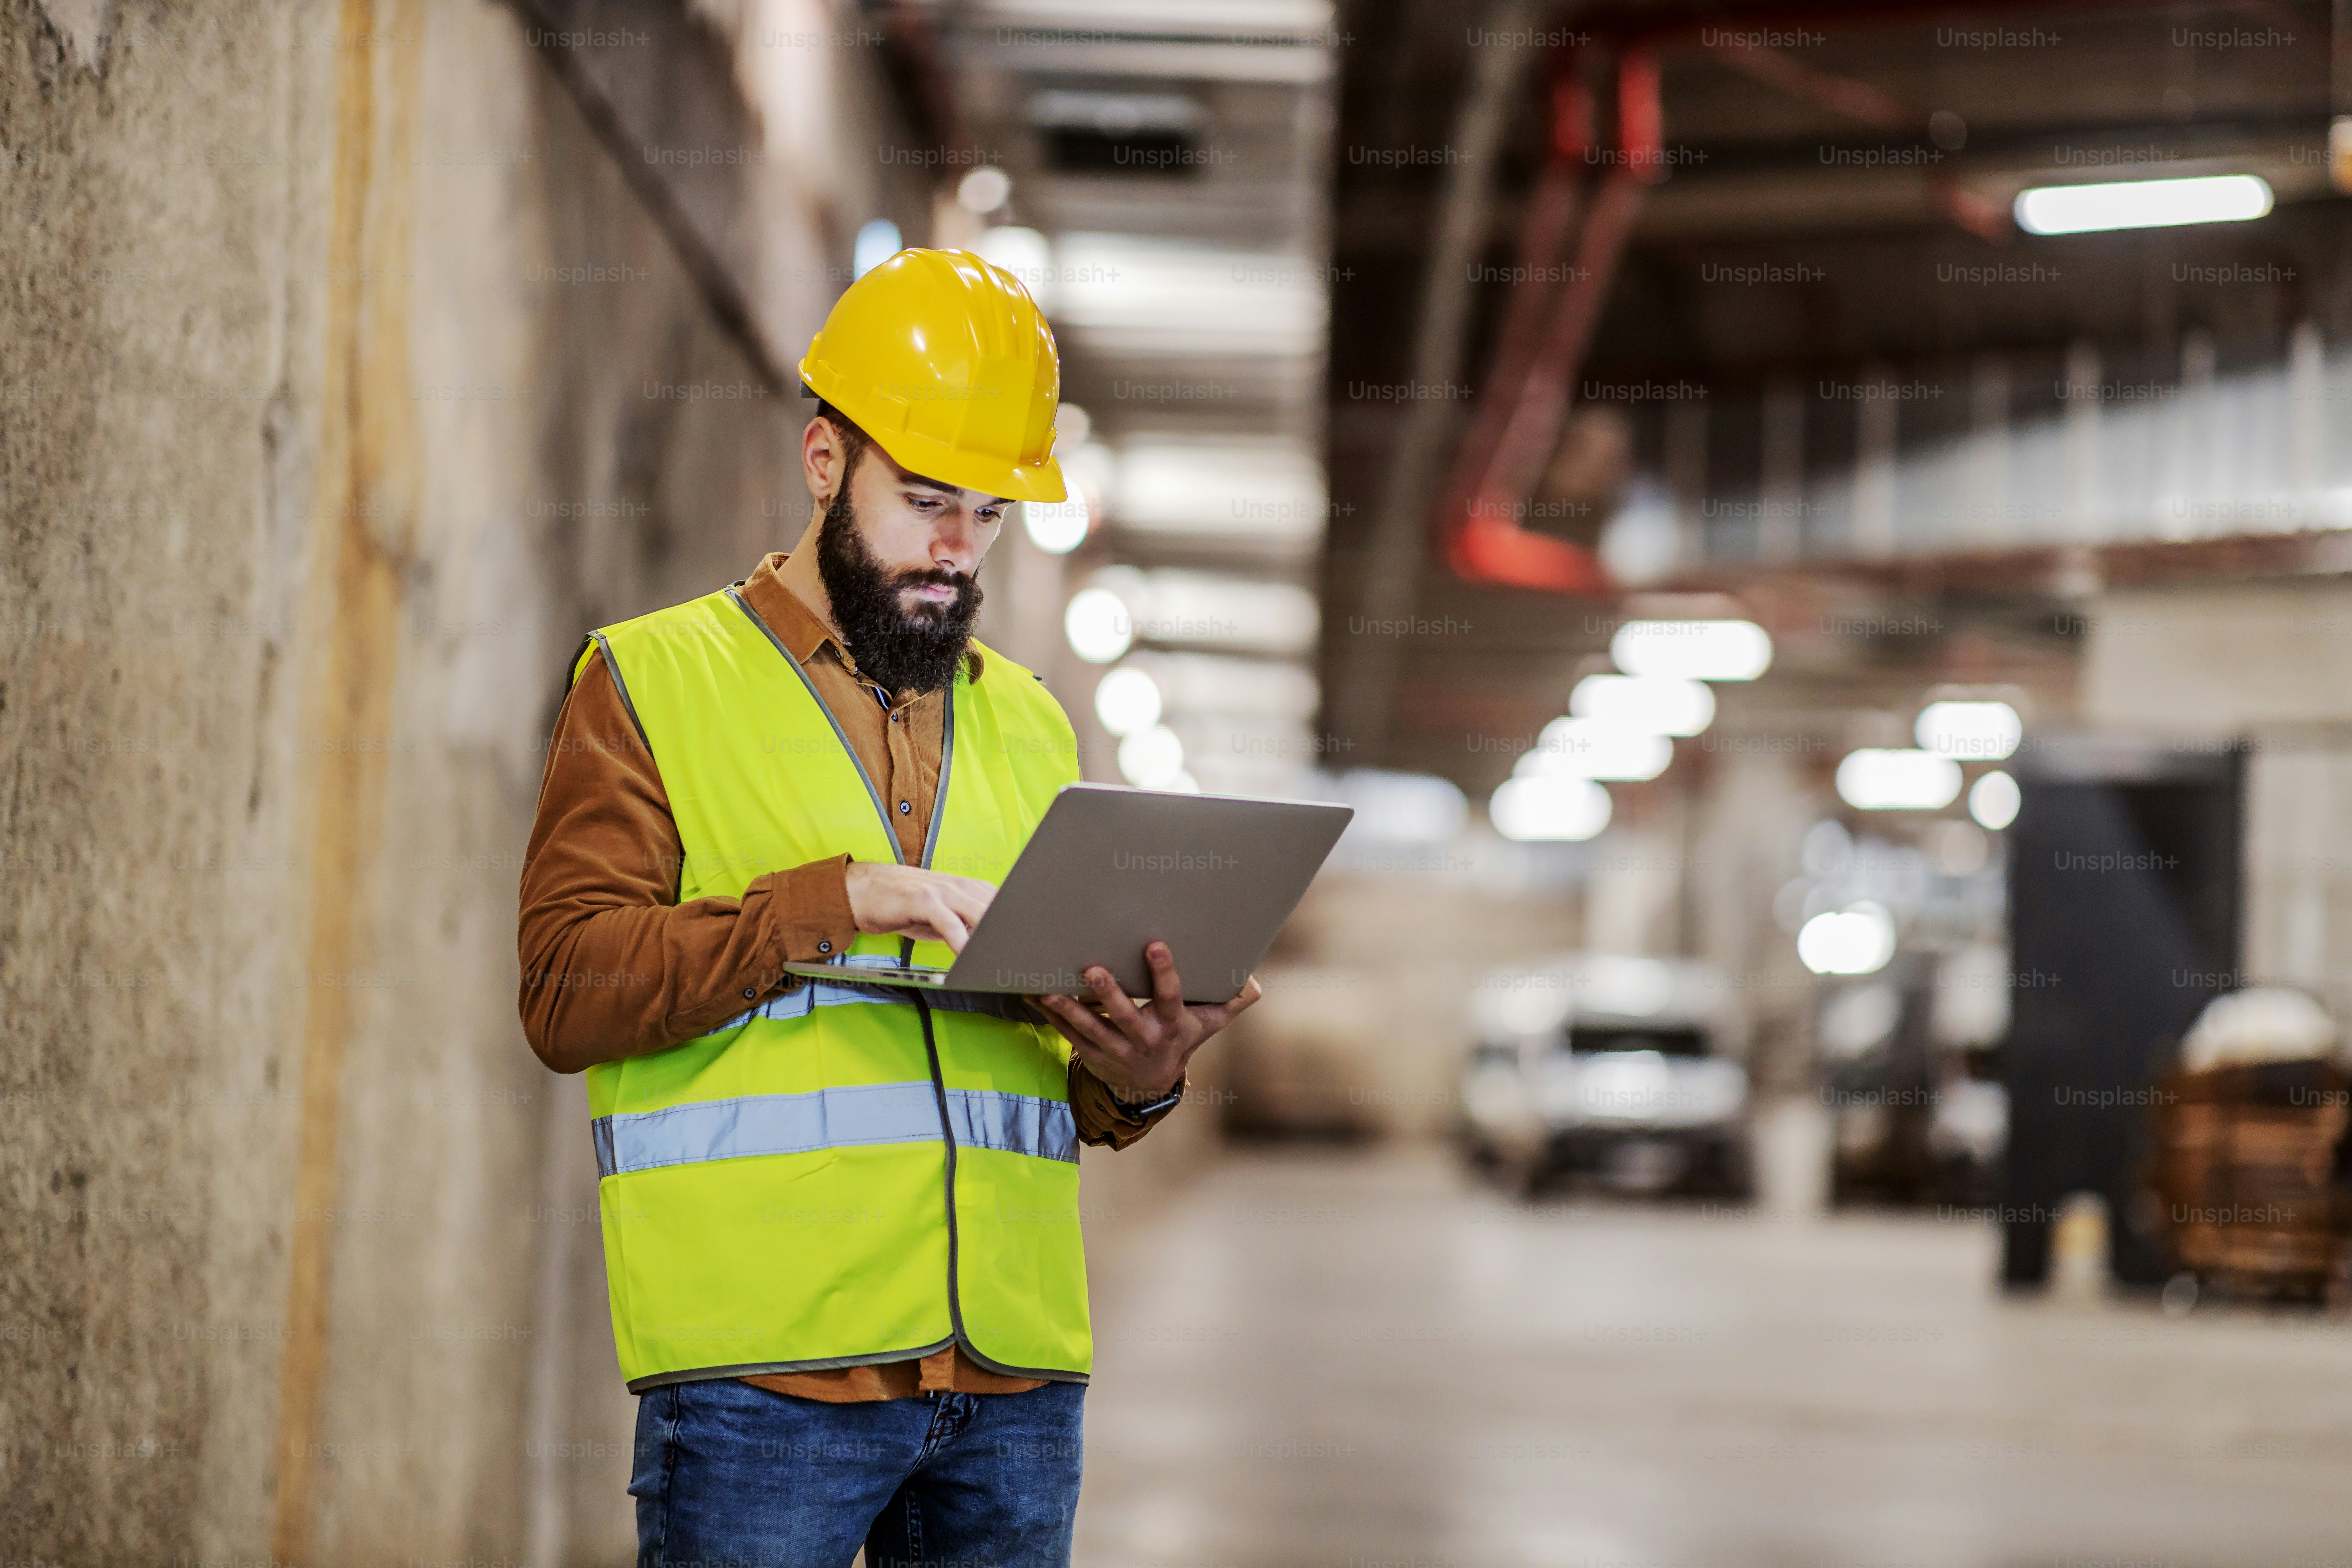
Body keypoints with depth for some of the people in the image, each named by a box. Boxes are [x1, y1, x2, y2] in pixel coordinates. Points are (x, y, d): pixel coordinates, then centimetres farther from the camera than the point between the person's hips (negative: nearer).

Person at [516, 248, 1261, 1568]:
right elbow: (567, 990, -7)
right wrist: (829, 904, -17)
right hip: (765, 1364, -4)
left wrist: (1135, 1079, -3)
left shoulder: (1029, 726, 19)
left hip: (1014, 1370, 5)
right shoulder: (652, 685, 5)